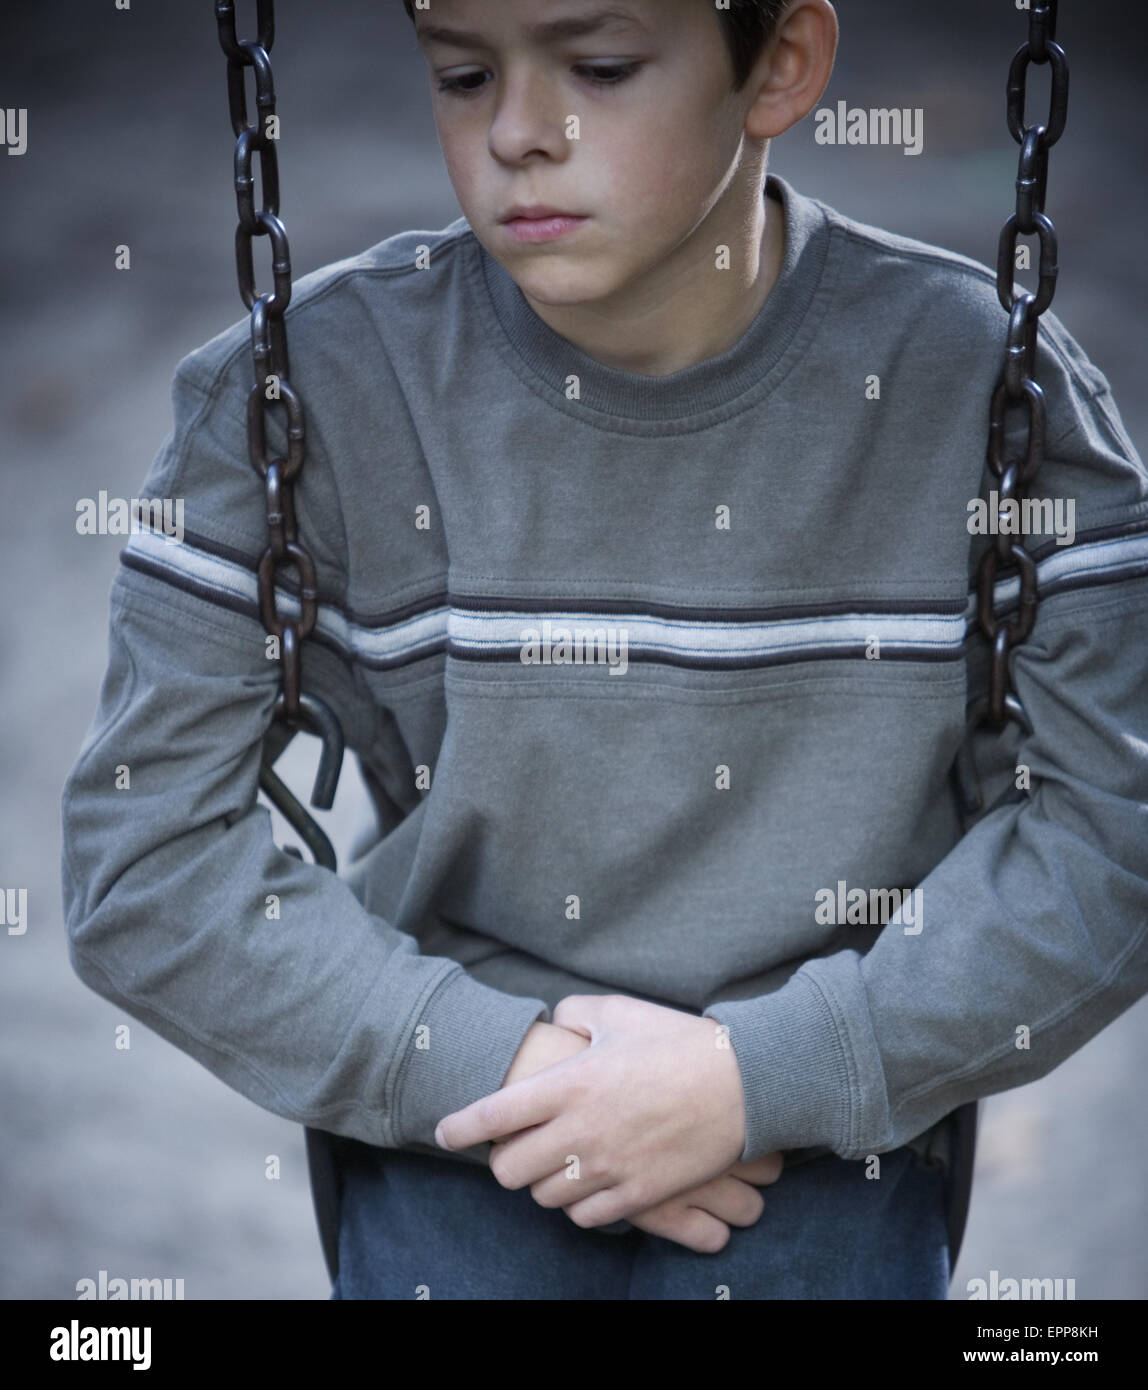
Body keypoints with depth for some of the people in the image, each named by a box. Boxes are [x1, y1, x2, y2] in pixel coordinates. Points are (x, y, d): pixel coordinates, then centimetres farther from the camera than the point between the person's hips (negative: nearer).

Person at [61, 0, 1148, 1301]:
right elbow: (144, 854, -5)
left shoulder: (980, 380, -6)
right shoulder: (309, 388, -5)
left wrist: (758, 1077, -15)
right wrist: (499, 1066, -14)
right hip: (457, 1126, 1)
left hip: (823, 1133, 0)